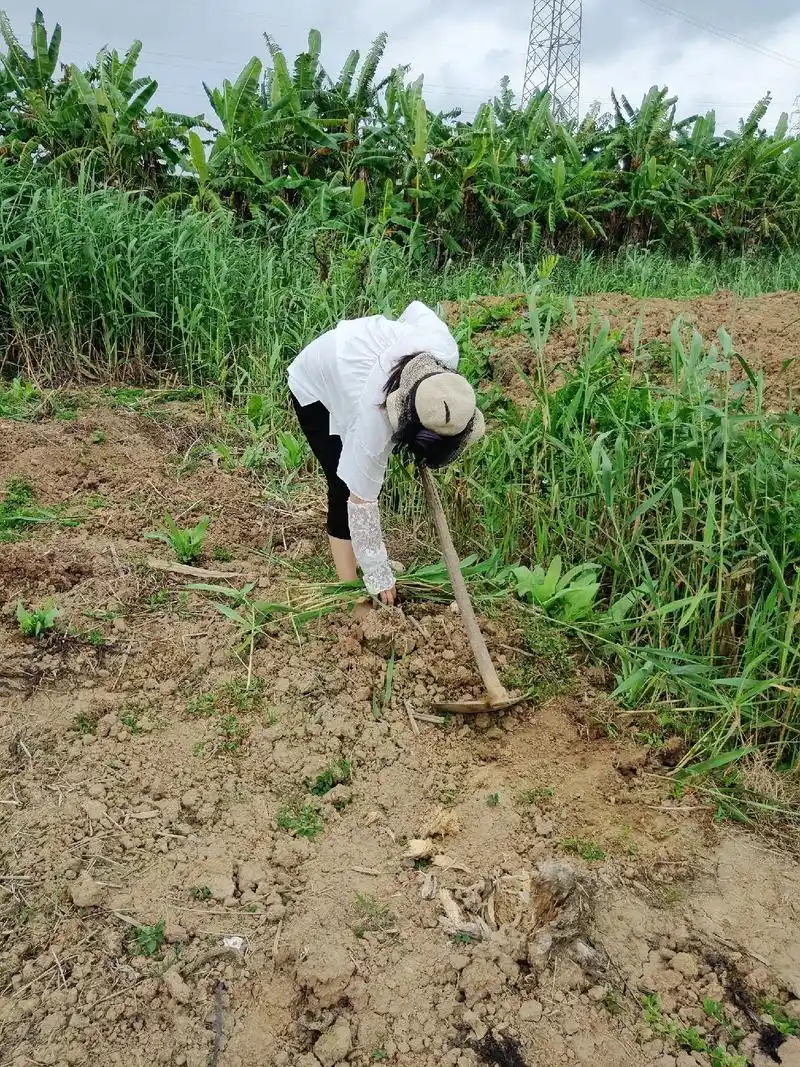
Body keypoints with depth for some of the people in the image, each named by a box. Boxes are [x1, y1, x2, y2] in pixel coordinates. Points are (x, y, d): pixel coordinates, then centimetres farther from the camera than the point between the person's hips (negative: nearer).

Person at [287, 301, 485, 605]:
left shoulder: (445, 349, -32)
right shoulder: (376, 415, -45)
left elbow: (416, 310, -7)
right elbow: (361, 500, -35)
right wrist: (378, 577, -27)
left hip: (348, 359, 6)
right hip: (316, 385, -6)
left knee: (370, 477, 10)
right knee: (346, 488, -12)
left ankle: (360, 555, 26)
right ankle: (350, 587, 0)